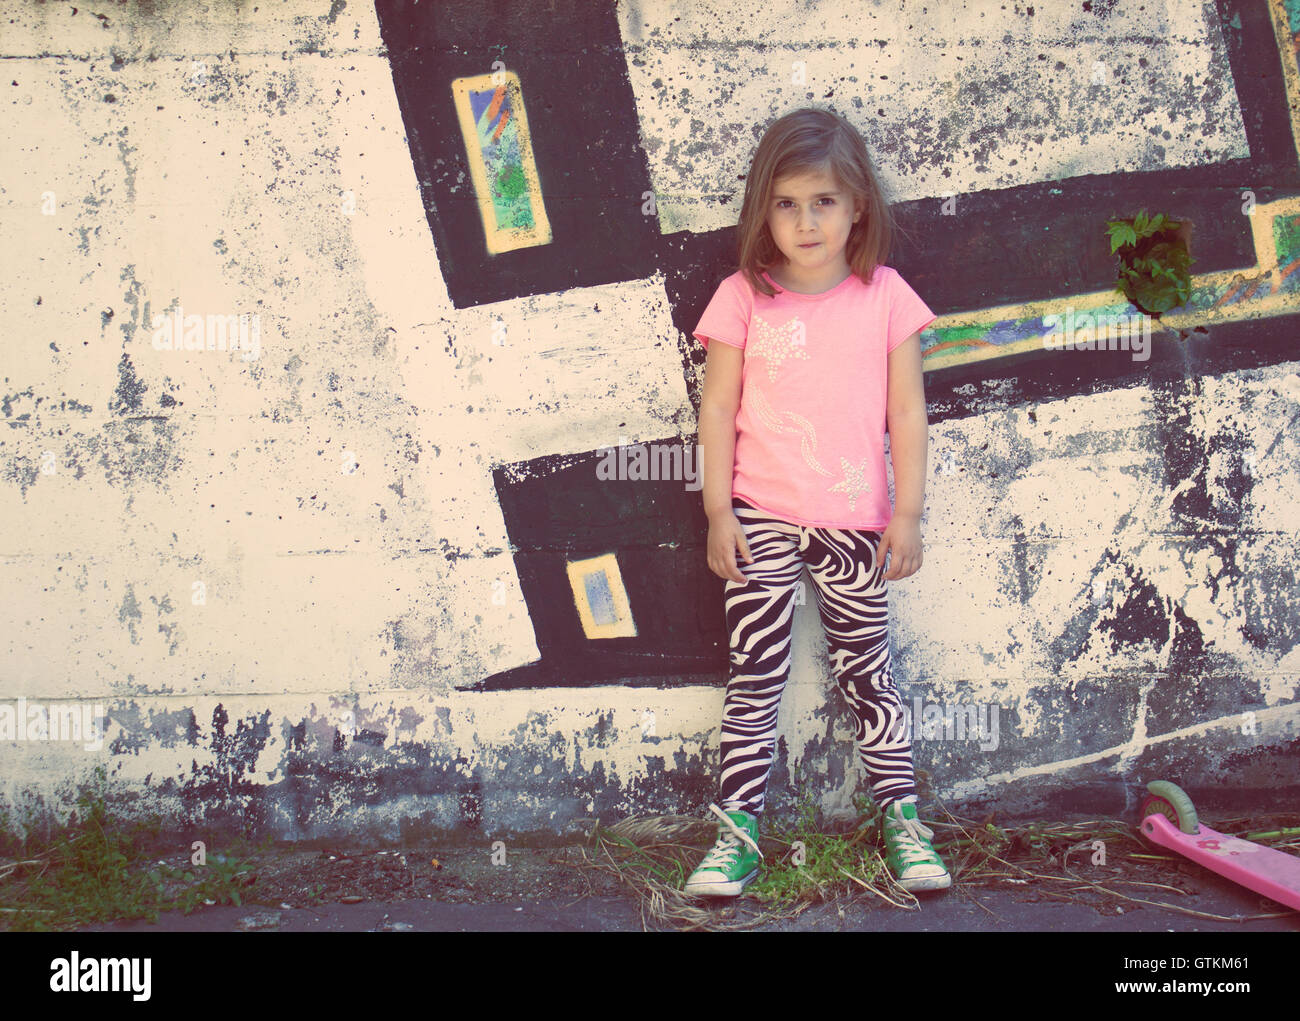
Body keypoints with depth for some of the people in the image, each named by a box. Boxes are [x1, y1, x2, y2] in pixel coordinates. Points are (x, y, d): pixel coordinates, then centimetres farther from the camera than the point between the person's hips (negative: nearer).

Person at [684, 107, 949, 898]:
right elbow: (718, 408, 0)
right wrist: (719, 513, -3)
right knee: (756, 675, 2)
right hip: (761, 520, 0)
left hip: (855, 522, 1)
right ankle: (738, 831, 9)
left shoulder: (885, 297, -1)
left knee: (868, 669, 11)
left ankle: (902, 818, 22)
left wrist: (908, 514, -2)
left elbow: (908, 412, 1)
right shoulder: (744, 298, -3)